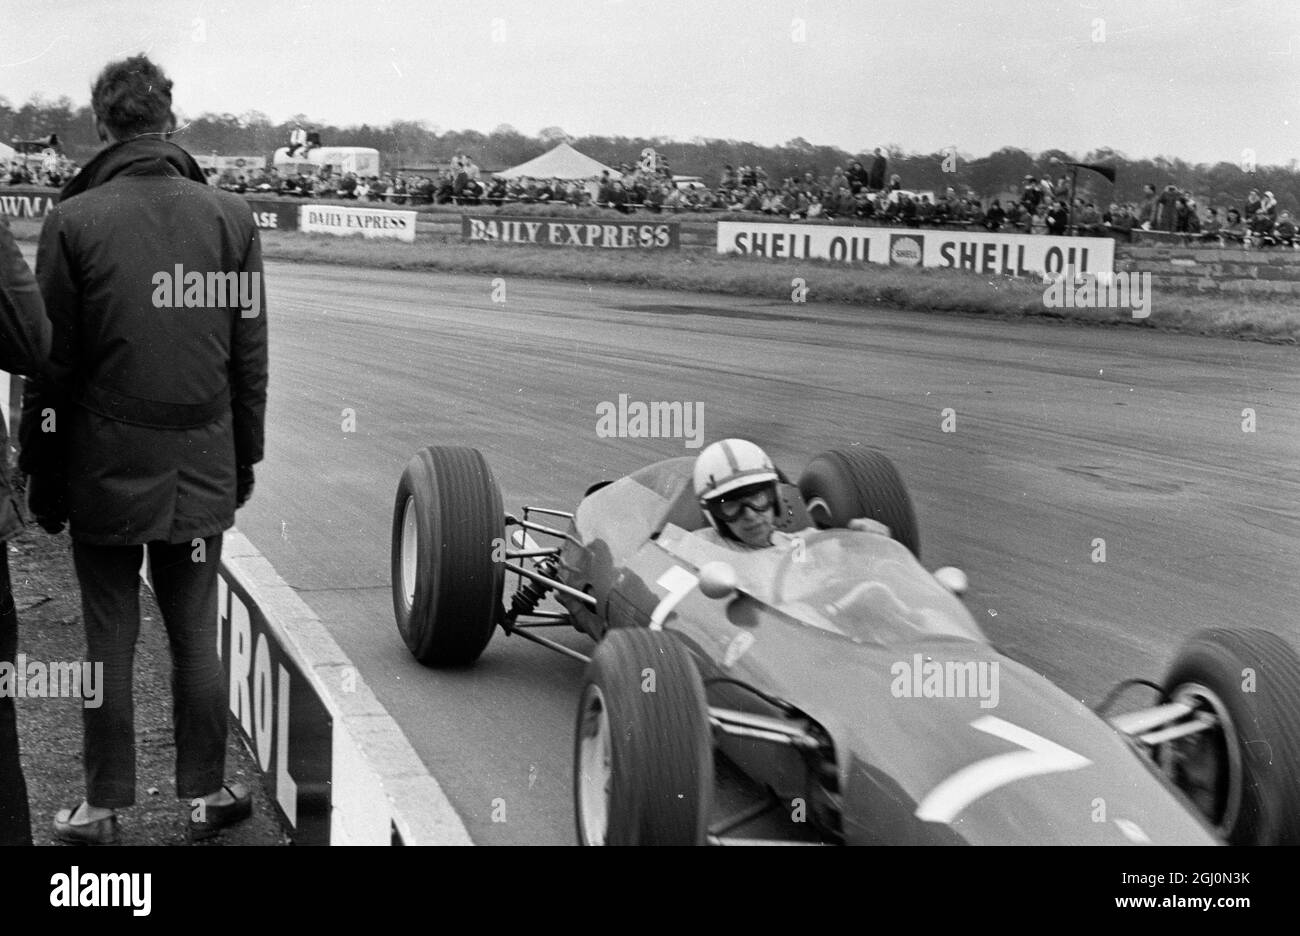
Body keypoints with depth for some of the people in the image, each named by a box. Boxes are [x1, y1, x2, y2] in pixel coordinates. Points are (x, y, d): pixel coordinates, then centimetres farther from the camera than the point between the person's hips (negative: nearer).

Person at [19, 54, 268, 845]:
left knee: (110, 638, 6)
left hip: (106, 468, -2)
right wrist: (245, 456, 13)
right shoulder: (230, 215, 1)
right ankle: (206, 794, 19)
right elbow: (250, 353, 4)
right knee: (197, 634, 11)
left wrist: (42, 475, 3)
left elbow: (52, 362, -4)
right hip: (201, 469, 2)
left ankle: (104, 806, 15)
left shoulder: (74, 221, -7)